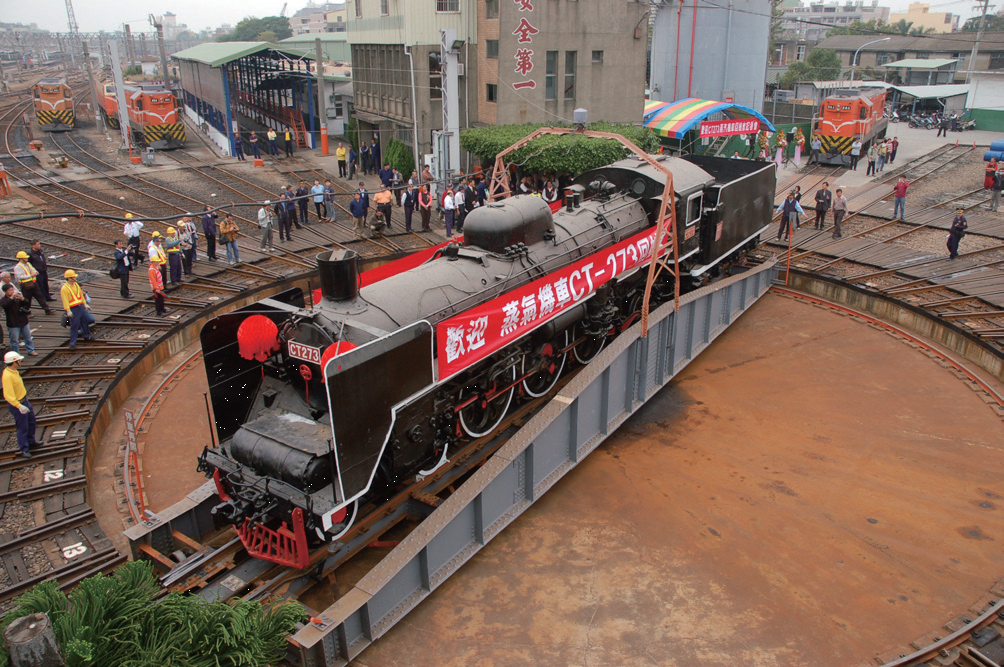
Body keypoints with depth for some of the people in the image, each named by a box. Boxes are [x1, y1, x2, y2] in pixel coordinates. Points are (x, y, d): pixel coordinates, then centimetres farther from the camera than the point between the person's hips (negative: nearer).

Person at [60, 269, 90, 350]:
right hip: (73, 309, -7)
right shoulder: (64, 288, -14)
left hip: (81, 307, 7)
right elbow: (65, 300, -18)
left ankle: (87, 336, 40)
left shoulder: (76, 284, 9)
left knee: (85, 322, 19)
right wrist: (68, 311, -23)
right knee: (74, 326, -4)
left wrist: (84, 304, 20)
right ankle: (72, 343, 3)